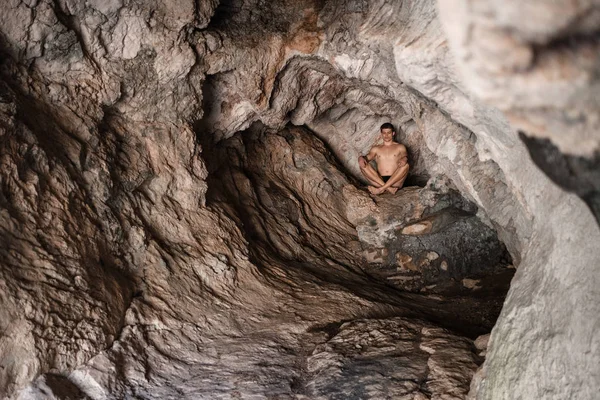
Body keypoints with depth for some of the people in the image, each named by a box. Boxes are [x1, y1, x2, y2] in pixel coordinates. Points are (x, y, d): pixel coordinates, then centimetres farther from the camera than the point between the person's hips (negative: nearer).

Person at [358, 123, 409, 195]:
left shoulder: (400, 147, 18)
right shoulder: (376, 148, 22)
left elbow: (405, 156, -1)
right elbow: (368, 156, 4)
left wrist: (404, 159, -28)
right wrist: (361, 158, -21)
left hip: (395, 181, -1)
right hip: (379, 181, 1)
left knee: (405, 165, -29)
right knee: (363, 165, -21)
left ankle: (381, 189, -37)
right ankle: (388, 188, -36)